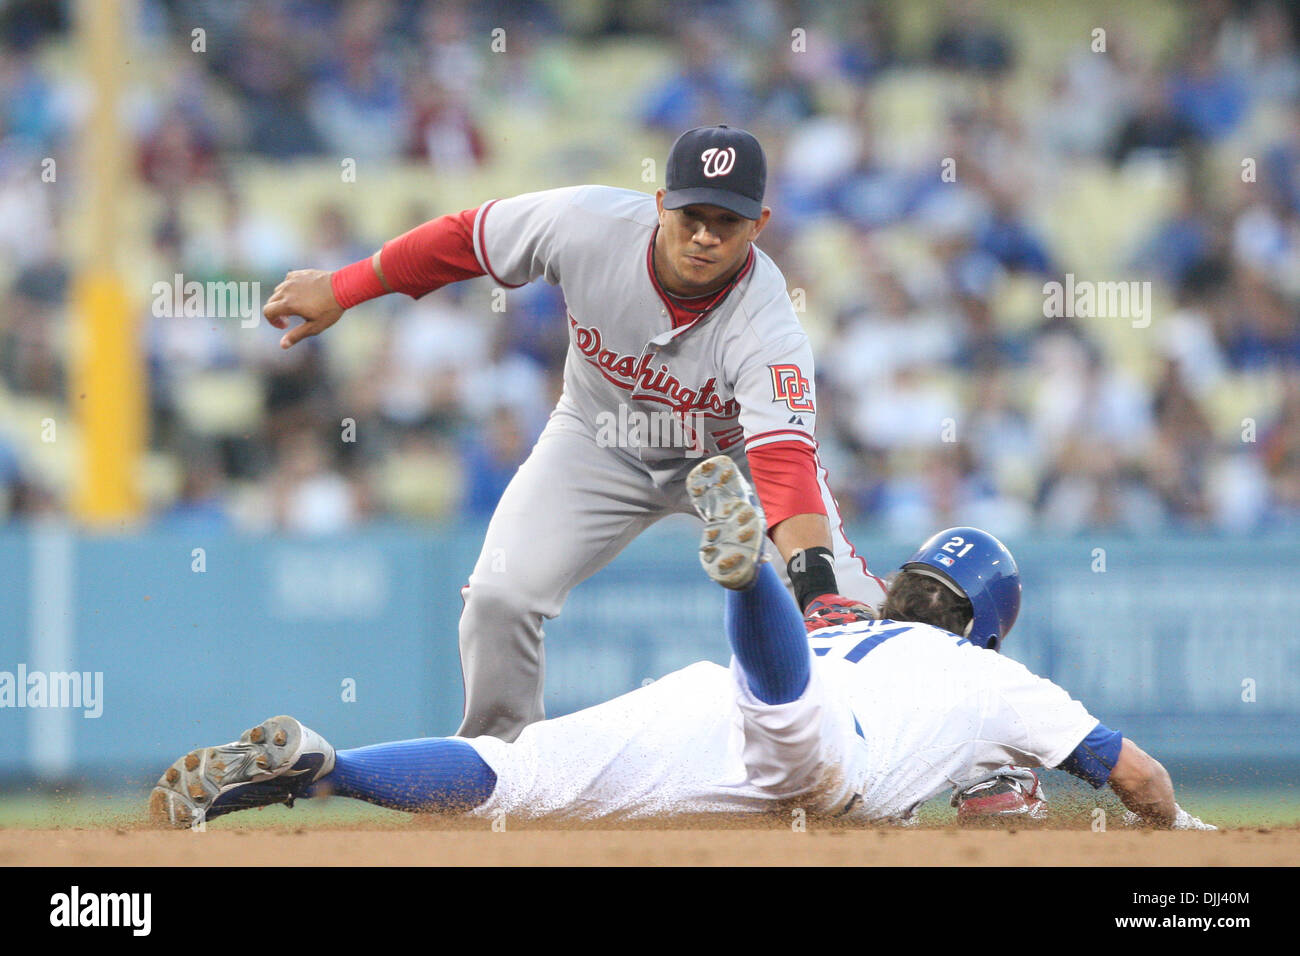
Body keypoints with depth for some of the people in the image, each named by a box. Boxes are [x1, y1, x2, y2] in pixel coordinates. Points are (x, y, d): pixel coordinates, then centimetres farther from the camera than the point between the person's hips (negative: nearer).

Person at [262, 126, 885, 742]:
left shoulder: (768, 325, -36)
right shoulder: (588, 223, -30)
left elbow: (784, 462, -47)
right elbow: (463, 239, -13)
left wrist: (817, 583, -63)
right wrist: (339, 291, -5)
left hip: (732, 454, -2)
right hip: (602, 439, 2)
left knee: (852, 616, -16)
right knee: (499, 597, -15)